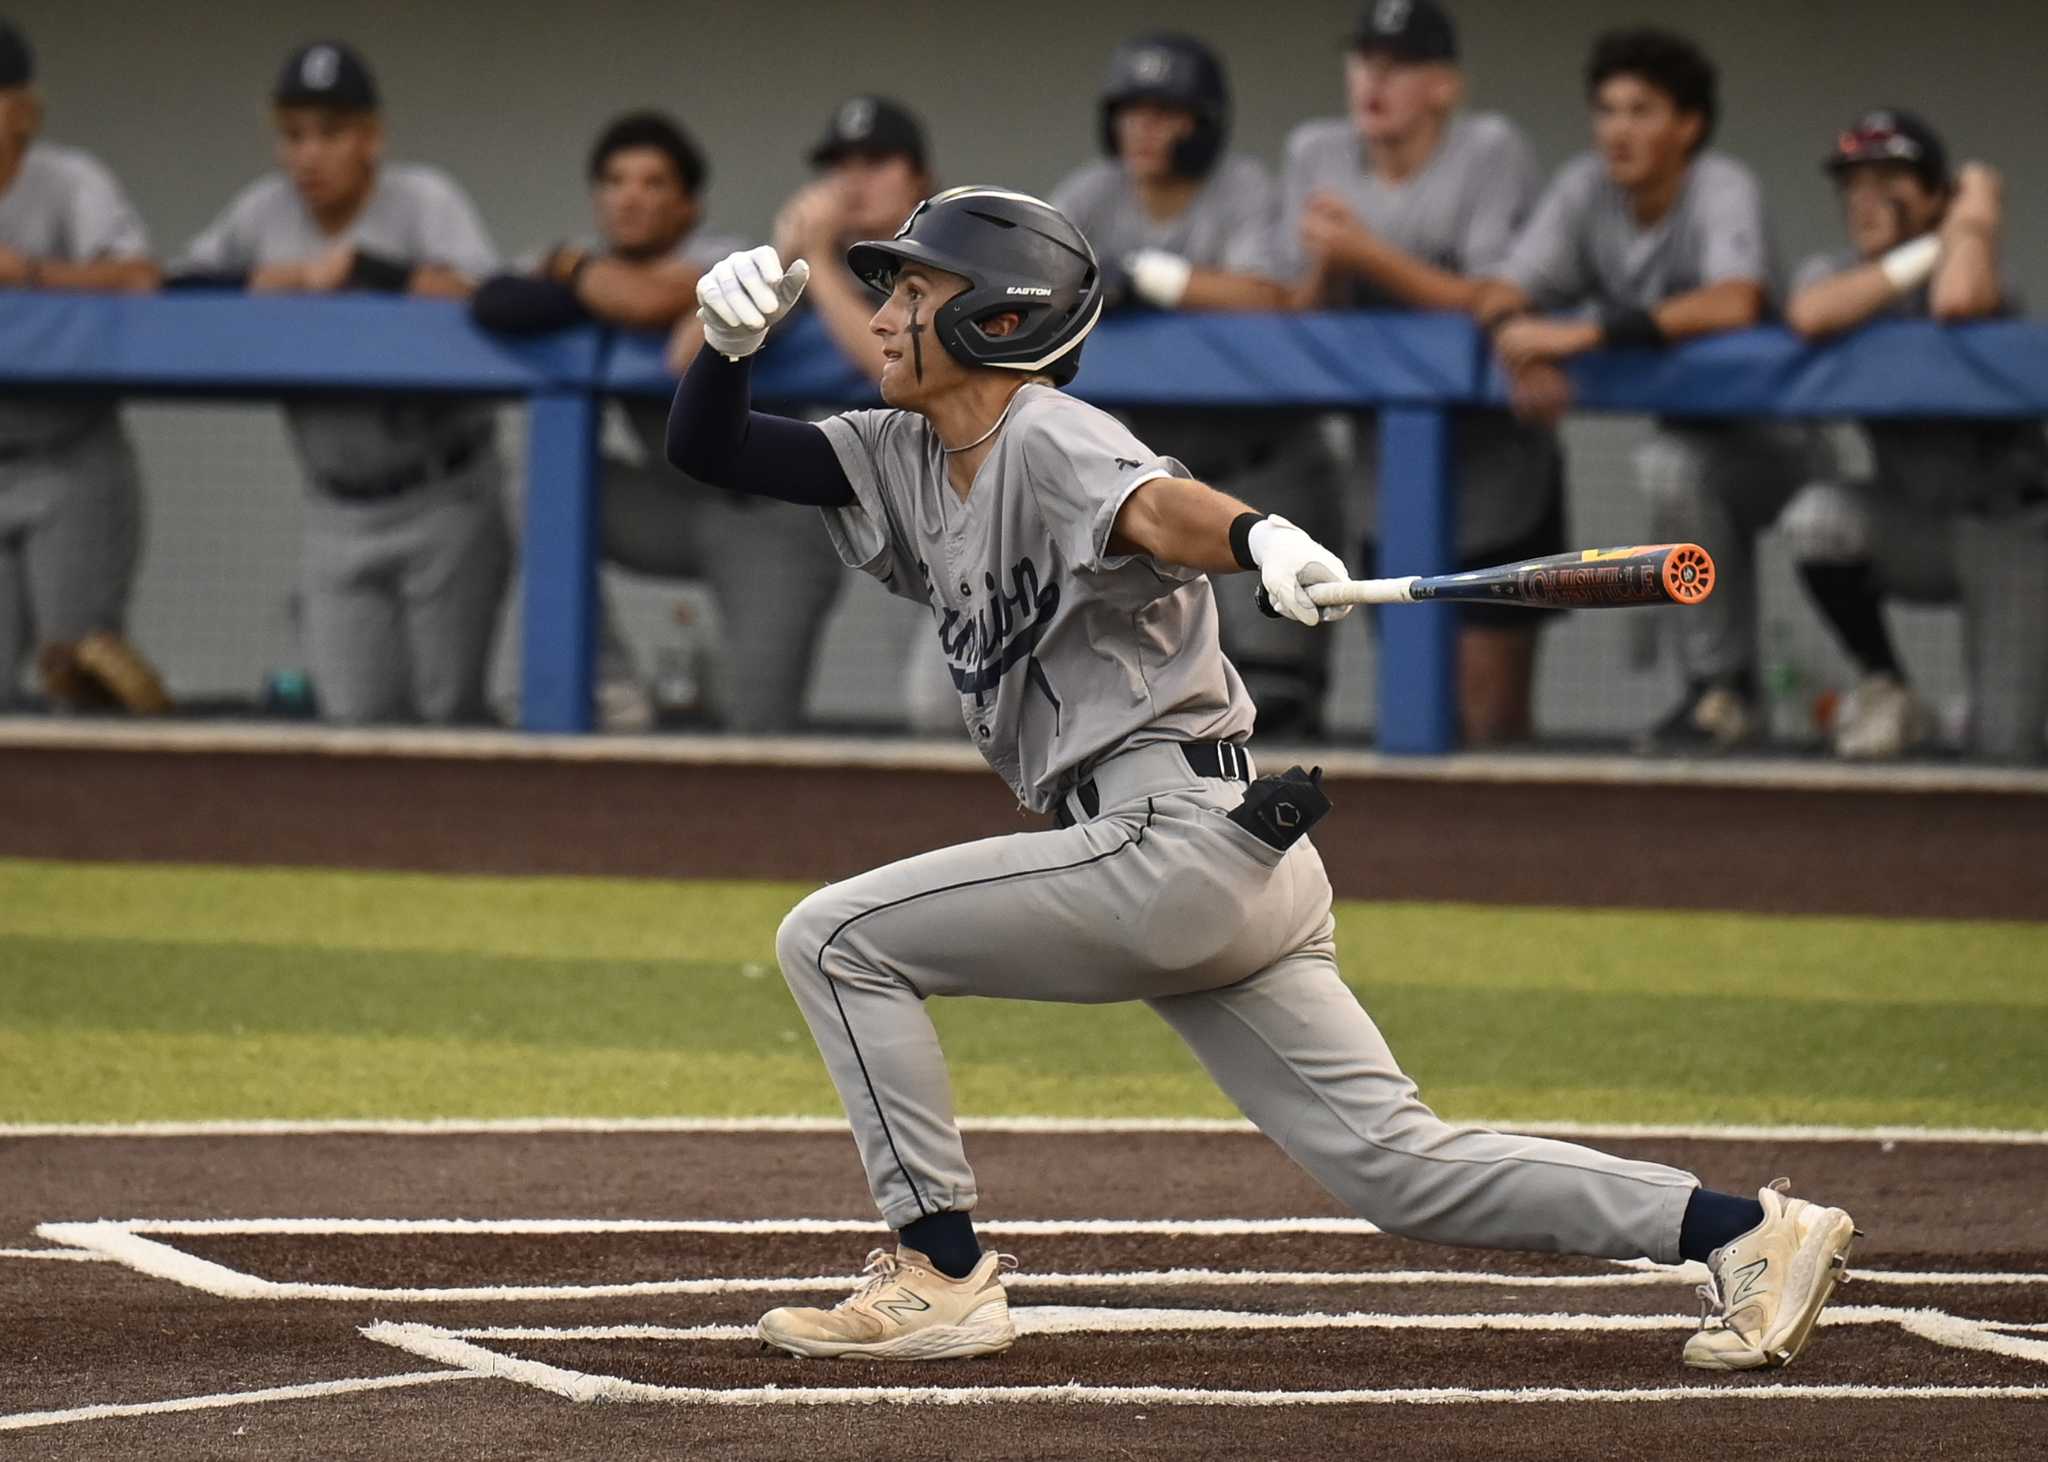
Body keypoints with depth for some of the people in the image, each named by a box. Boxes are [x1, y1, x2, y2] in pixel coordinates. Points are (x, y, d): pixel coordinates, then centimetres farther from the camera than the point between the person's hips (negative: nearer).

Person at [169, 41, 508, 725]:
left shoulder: (424, 200, -10)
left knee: (447, 712, -6)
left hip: (443, 497, -4)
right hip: (337, 509, 4)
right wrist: (252, 284, -13)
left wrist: (359, 268, -25)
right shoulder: (265, 209, 5)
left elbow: (484, 303, -26)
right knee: (353, 716, 1)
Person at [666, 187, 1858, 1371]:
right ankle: (1742, 1232, 2)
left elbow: (1156, 507, -32)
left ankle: (943, 1276, -4)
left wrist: (1260, 538, -54)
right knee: (1396, 1163, 4)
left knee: (837, 939, -5)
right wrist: (732, 339, -5)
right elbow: (707, 450, 17)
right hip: (1231, 871, 9)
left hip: (1178, 839, -9)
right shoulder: (907, 459, 17)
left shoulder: (1048, 437, -10)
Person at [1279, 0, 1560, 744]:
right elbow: (1307, 316, 2)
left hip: (1493, 470, -5)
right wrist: (1327, 264, -19)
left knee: (1489, 714, -5)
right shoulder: (1317, 153, 2)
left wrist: (1368, 256, -26)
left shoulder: (1491, 150, -12)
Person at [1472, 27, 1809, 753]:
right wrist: (1519, 341, -33)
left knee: (1671, 466, -32)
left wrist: (1590, 332, -41)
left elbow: (1735, 304, -36)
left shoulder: (1724, 189, -18)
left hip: (1759, 441, -7)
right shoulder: (1585, 189, -2)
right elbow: (1499, 293, -8)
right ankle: (1725, 693, 4)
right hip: (1680, 431, 7)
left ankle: (1719, 687, -19)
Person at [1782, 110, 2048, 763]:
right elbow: (1809, 317, -26)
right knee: (1818, 516, -34)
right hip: (1914, 524, 3)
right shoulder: (1835, 271, 0)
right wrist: (1923, 255, -19)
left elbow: (1959, 300, -37)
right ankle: (1883, 692, -9)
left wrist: (1974, 223, -17)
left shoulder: (1969, 272, -10)